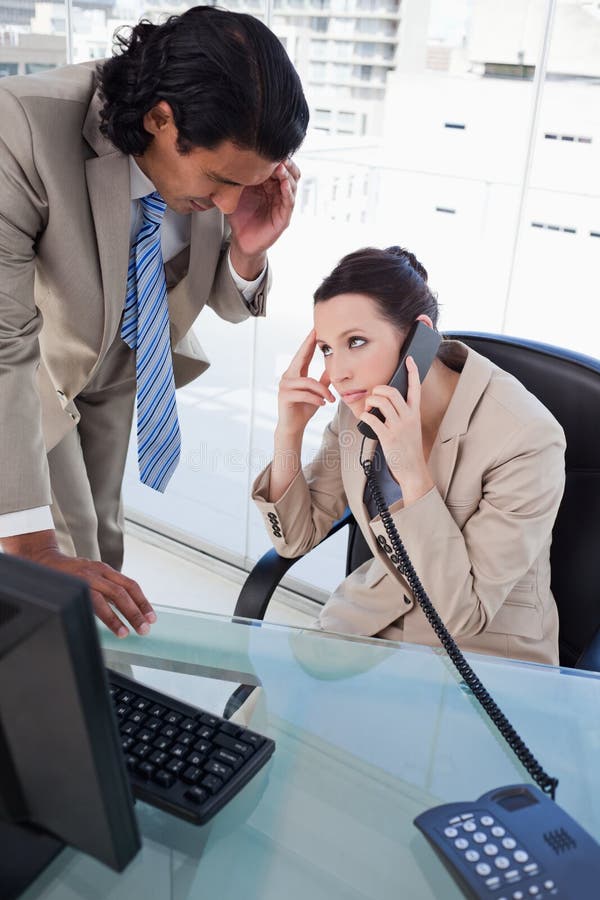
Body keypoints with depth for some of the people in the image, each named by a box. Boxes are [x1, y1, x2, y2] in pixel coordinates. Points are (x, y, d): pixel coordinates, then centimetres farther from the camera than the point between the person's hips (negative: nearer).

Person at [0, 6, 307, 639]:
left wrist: (247, 251, -32)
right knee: (69, 547, -2)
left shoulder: (225, 149, -24)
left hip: (130, 361, 4)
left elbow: (229, 304, -8)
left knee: (101, 531, 17)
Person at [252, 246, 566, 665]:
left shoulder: (526, 439, -27)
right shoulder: (362, 402, -10)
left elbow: (463, 614, -23)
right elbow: (296, 538, -2)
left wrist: (412, 473, -33)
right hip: (371, 618, 5)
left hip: (483, 650, -4)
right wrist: (289, 433, -18)